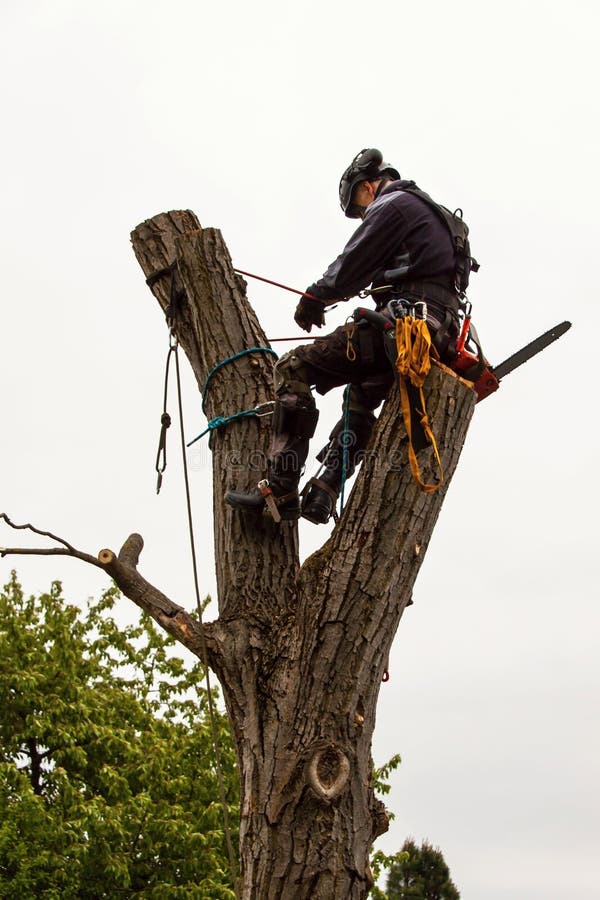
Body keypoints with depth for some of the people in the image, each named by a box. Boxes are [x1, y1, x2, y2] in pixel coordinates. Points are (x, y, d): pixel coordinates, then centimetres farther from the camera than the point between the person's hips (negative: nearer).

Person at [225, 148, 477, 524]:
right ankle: (323, 495, 23)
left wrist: (315, 298, 12)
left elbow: (353, 264, -4)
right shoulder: (435, 215, 30)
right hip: (442, 335, 10)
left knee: (294, 368, -6)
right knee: (362, 394, 31)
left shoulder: (392, 204, 0)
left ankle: (280, 492, -13)